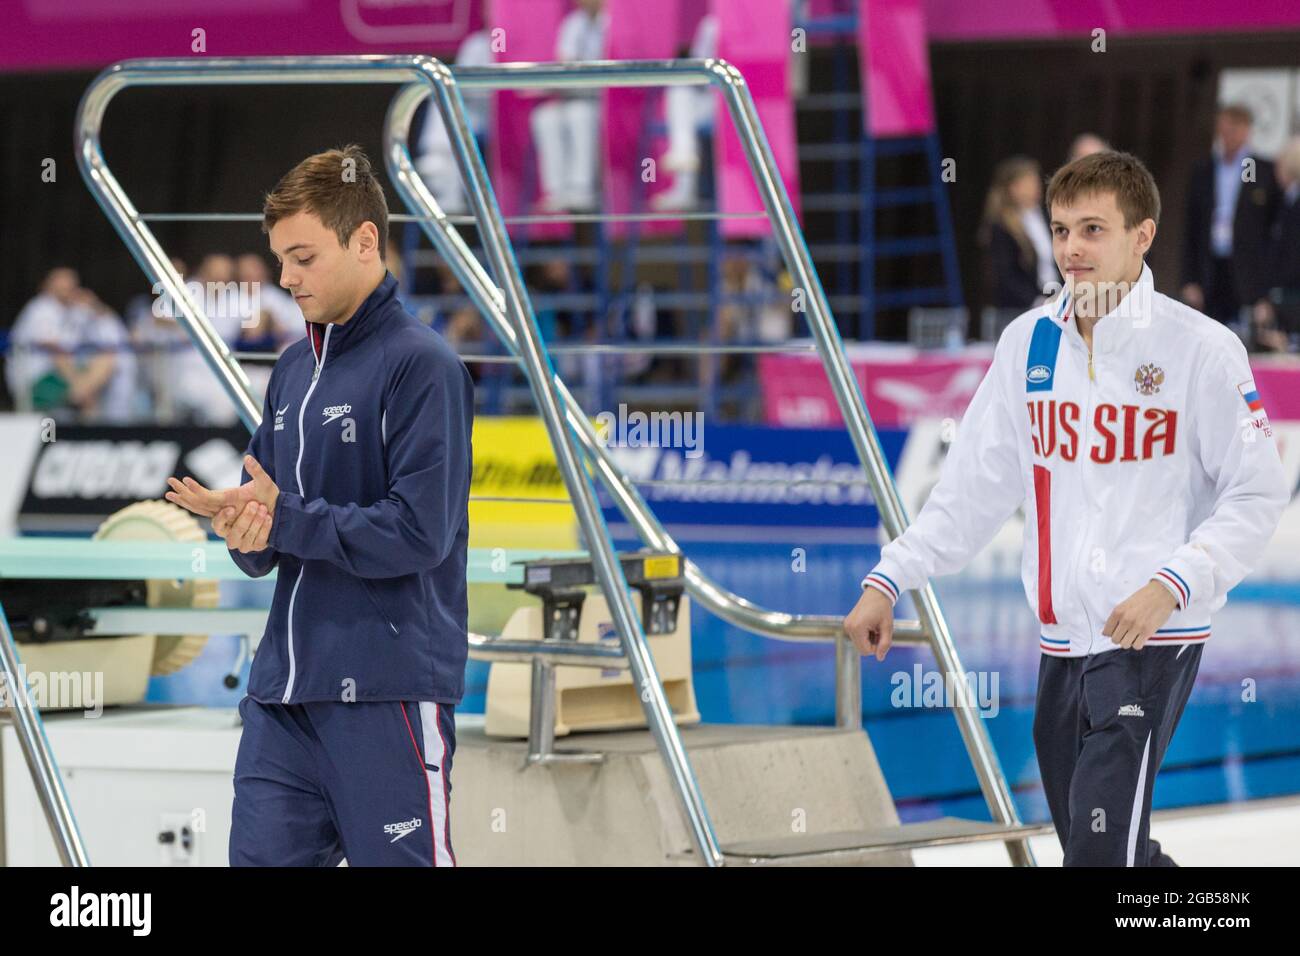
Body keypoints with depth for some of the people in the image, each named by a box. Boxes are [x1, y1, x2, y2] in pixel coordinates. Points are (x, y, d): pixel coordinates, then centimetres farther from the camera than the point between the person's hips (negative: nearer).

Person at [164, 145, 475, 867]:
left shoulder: (422, 366, -9)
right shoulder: (293, 370, 15)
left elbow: (419, 532, -17)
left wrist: (286, 519, -13)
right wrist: (244, 532, -7)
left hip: (389, 693, -7)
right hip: (283, 690, 7)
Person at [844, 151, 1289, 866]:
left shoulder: (1203, 348, -8)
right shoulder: (1030, 342, 8)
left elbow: (1257, 496, -6)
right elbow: (976, 483, 14)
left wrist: (1172, 585, -19)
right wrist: (890, 581, 7)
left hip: (1152, 639, -6)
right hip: (1063, 642, 6)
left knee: (1102, 849, -15)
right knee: (1086, 842, 11)